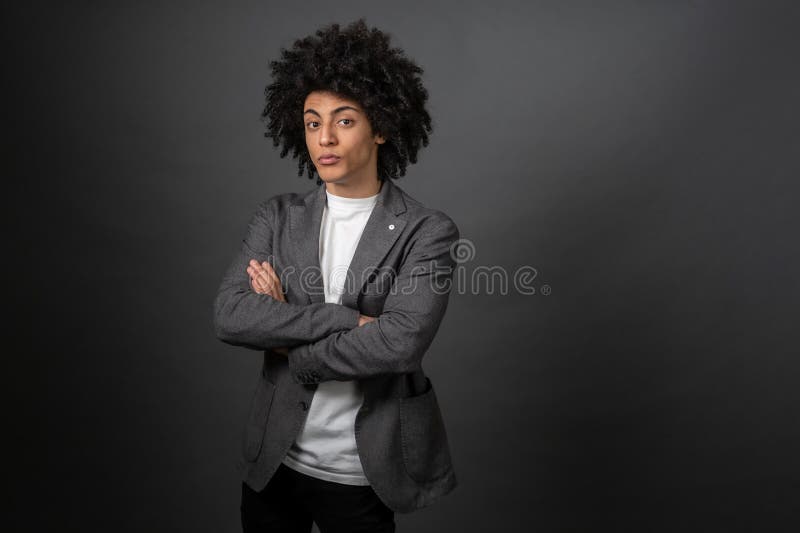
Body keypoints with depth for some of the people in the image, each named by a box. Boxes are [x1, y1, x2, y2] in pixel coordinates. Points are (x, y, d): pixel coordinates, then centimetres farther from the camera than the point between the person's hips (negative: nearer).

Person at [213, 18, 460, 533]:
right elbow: (229, 315, -14)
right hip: (272, 458, 3)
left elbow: (399, 344, -24)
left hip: (361, 474, -3)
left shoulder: (427, 231, -11)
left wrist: (289, 344, -13)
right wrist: (349, 319, -21)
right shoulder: (277, 217, 0)